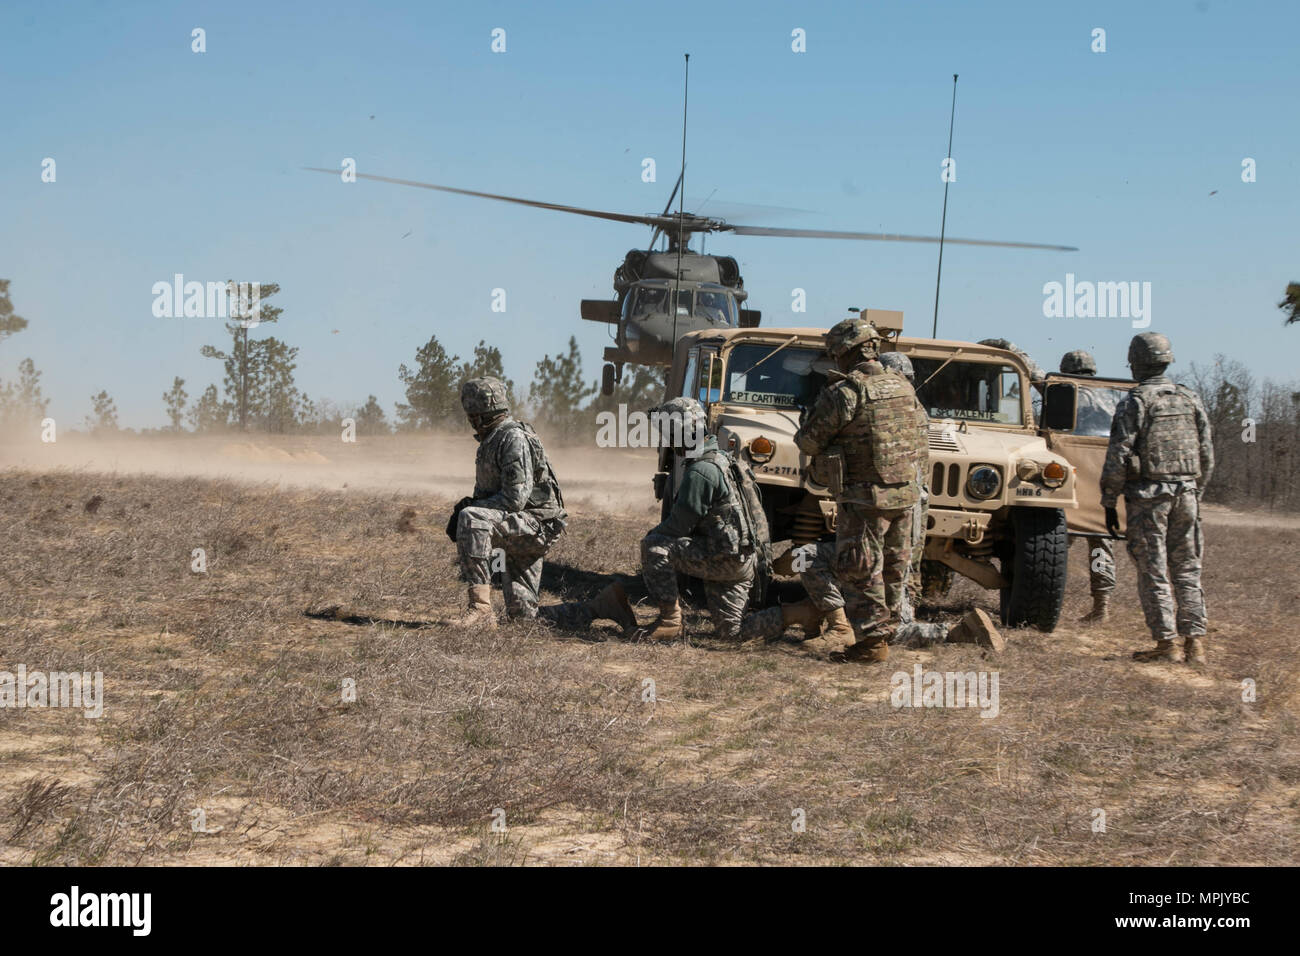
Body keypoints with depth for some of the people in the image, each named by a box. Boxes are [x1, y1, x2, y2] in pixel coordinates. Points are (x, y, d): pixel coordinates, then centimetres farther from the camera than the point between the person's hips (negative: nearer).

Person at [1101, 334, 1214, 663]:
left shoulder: (1135, 402, -8)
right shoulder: (1191, 400, 9)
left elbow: (1118, 456, -10)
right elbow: (1207, 456, 12)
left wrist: (1109, 503, -4)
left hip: (1148, 494, -5)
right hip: (1185, 494, 5)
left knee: (1154, 571, 0)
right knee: (1187, 569, 9)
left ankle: (1166, 643, -1)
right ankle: (1195, 642, 5)